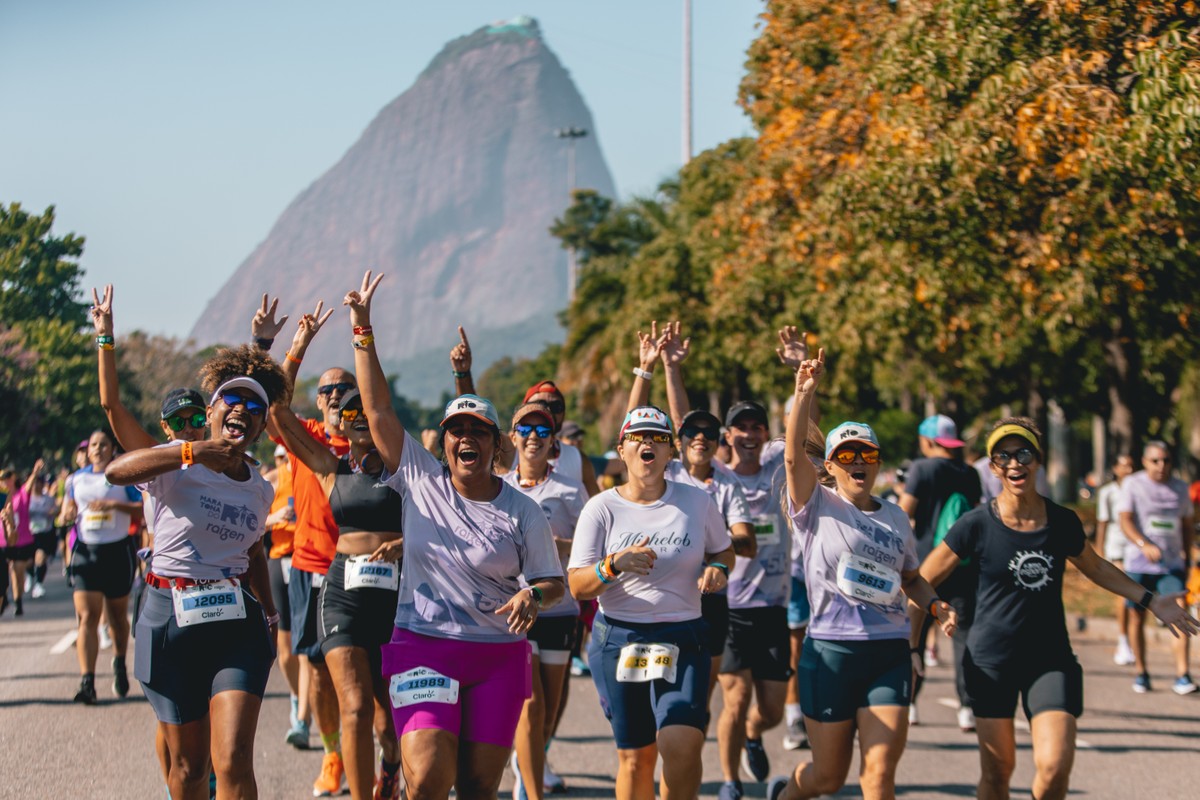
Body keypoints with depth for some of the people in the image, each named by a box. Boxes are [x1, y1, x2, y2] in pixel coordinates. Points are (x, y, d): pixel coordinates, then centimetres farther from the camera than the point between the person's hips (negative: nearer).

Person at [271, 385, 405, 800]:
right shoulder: (330, 469, 9)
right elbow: (280, 414, 6)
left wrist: (403, 543, -18)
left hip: (397, 591, 0)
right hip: (343, 591, 0)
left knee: (390, 713, 7)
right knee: (356, 707, -14)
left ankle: (391, 764, 40)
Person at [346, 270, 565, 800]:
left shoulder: (522, 512, 1)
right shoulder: (419, 481, 1)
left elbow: (553, 581, 6)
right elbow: (378, 410, -2)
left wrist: (534, 597, -17)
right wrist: (362, 330, -4)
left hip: (498, 657, 1)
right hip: (422, 648, -1)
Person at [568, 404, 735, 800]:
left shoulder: (697, 501, 3)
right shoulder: (602, 508, 0)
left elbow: (723, 548, 20)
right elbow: (577, 585, -3)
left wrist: (717, 568, -4)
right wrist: (614, 565, -22)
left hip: (683, 638, 0)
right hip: (617, 640, 0)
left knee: (682, 744, -19)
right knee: (635, 755, 5)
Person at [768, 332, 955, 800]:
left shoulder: (896, 519, 13)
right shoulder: (818, 507, -1)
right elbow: (793, 454, -18)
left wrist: (935, 605, 7)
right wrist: (806, 389, -29)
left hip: (890, 654, 3)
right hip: (831, 653, -3)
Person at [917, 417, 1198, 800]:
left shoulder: (1063, 522, -1)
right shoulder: (977, 524, -9)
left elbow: (1096, 568, 20)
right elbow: (922, 581, -2)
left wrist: (1150, 600, 20)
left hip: (1051, 657, 2)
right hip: (991, 660, -2)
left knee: (1055, 765, -14)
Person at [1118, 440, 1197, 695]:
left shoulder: (1180, 488, 11)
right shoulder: (1132, 485, -1)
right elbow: (1125, 521, -11)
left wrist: (1187, 558, 17)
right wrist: (1144, 545, -27)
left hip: (1172, 564, 2)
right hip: (1139, 563, -2)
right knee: (1137, 618, 6)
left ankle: (1182, 676, -16)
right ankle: (1140, 672, 21)